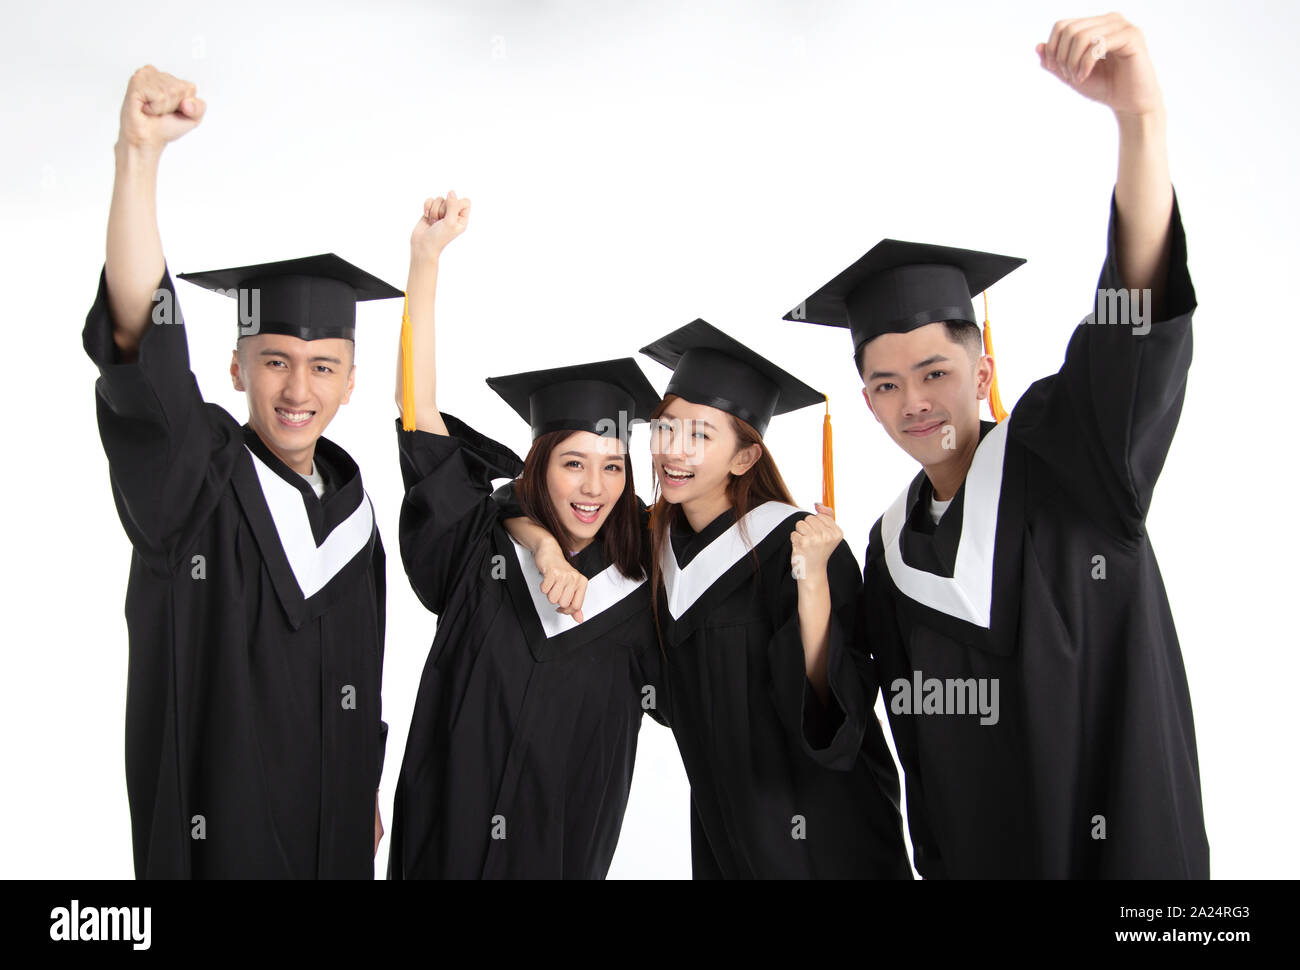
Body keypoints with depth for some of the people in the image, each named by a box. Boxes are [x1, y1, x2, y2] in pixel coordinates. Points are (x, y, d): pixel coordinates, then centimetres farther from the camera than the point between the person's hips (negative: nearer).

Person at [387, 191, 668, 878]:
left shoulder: (639, 585, -5)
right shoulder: (482, 550, -9)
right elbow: (420, 416, -15)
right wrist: (425, 259, -20)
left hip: (566, 846, 1)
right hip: (449, 837, 0)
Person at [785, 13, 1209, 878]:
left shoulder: (1067, 456, -12)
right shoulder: (891, 543, 1)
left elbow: (1135, 336, -31)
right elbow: (918, 736, 9)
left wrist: (1140, 117, -43)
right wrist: (935, 864, 10)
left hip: (1121, 844, -4)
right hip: (972, 854, 5)